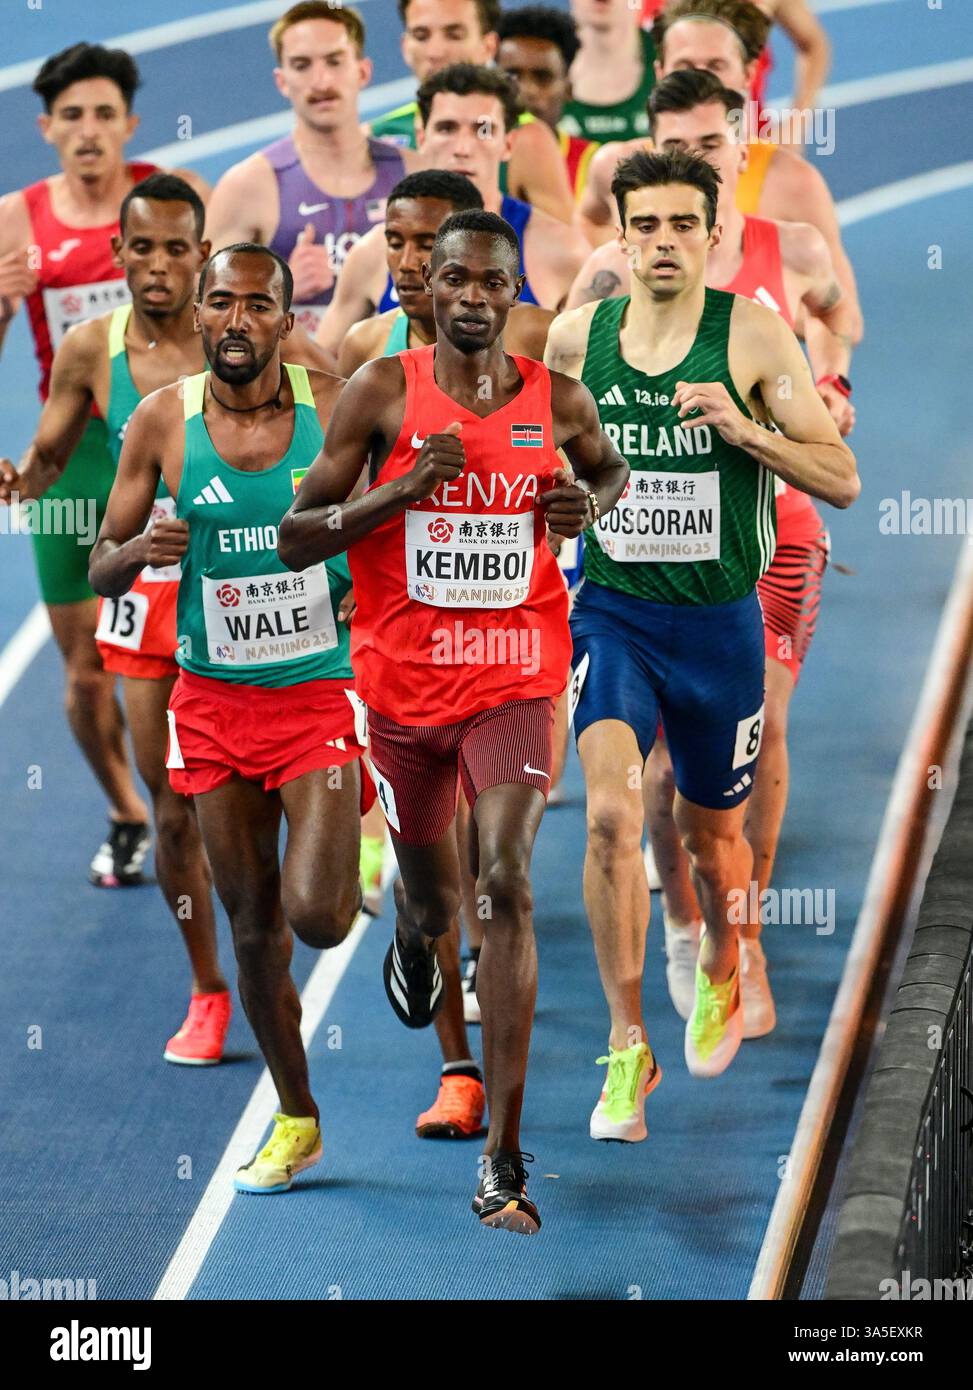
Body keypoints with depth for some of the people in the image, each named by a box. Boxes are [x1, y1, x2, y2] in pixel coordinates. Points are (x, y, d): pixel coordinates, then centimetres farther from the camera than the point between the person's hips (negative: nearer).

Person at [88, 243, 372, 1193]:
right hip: (213, 698, 2)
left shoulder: (337, 409, -8)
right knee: (252, 927, 8)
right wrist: (138, 552, -18)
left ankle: (361, 839, 23)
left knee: (315, 917, -15)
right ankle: (295, 1121, 26)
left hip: (319, 689, -2)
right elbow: (101, 572, 4)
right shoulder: (162, 421, -2)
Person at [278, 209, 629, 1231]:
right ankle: (412, 935, 61)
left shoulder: (558, 400, 0)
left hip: (515, 678, -1)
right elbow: (296, 538, -7)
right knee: (430, 891, 17)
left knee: (503, 885, -18)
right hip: (405, 679, 1)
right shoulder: (381, 392, -6)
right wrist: (405, 487, -21)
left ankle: (502, 1158, -19)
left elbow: (613, 470, 23)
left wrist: (589, 504, -1)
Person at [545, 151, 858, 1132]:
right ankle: (628, 1046, -12)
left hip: (720, 621, 0)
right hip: (612, 612, 0)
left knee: (710, 838, 14)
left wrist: (743, 428, -21)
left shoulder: (753, 335, -7)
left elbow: (842, 480, -8)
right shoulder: (576, 337, 0)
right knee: (612, 813, -21)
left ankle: (719, 975, 48)